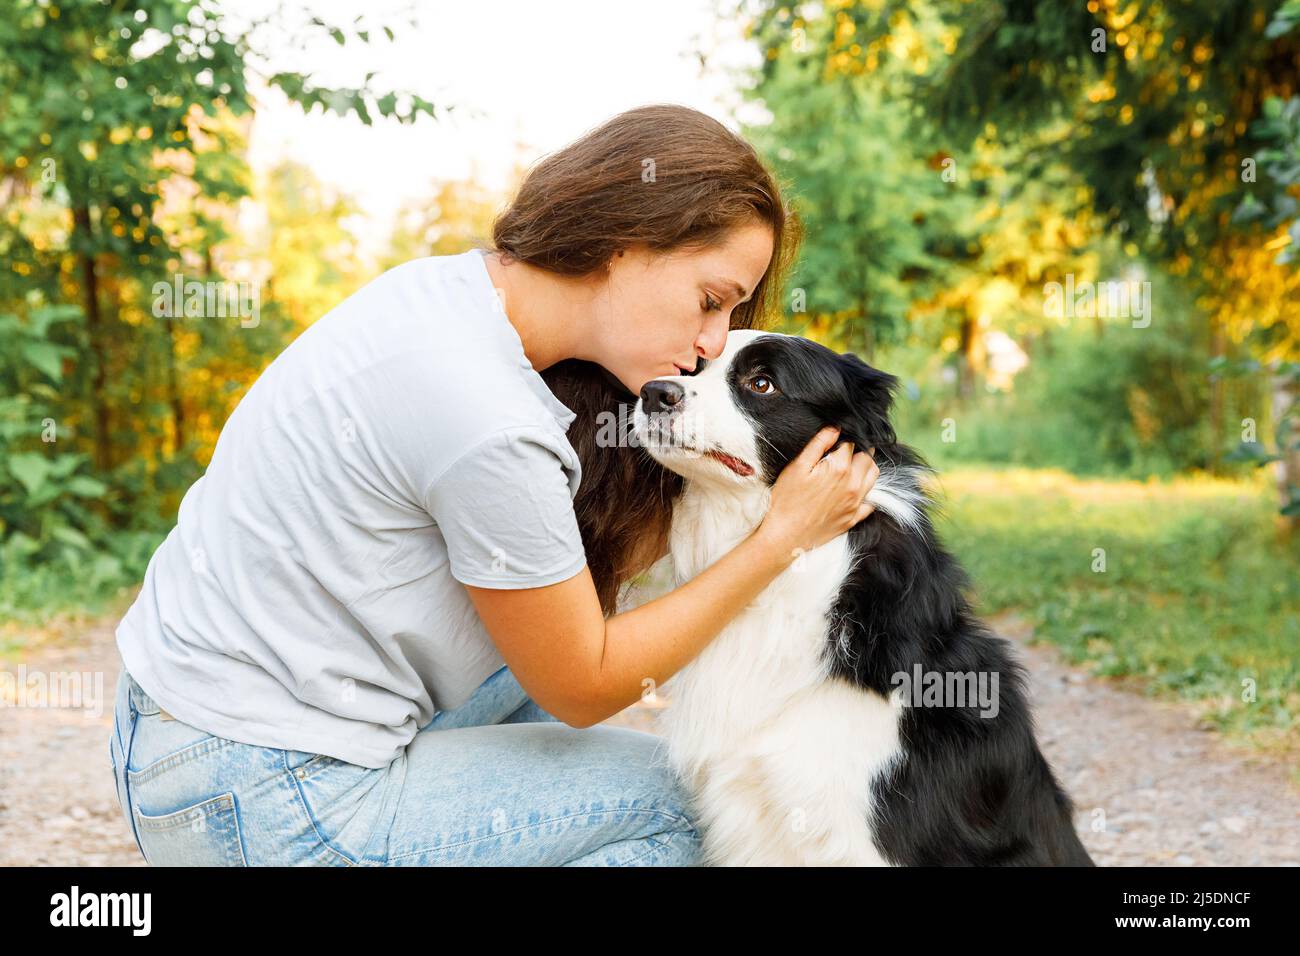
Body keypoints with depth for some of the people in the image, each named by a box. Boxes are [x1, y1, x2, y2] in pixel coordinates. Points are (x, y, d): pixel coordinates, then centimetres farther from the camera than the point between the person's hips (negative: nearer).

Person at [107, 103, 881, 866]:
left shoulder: (446, 287, 0)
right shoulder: (491, 427, -26)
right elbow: (582, 688, -11)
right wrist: (785, 537, -9)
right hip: (259, 812, -9)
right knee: (679, 799, -3)